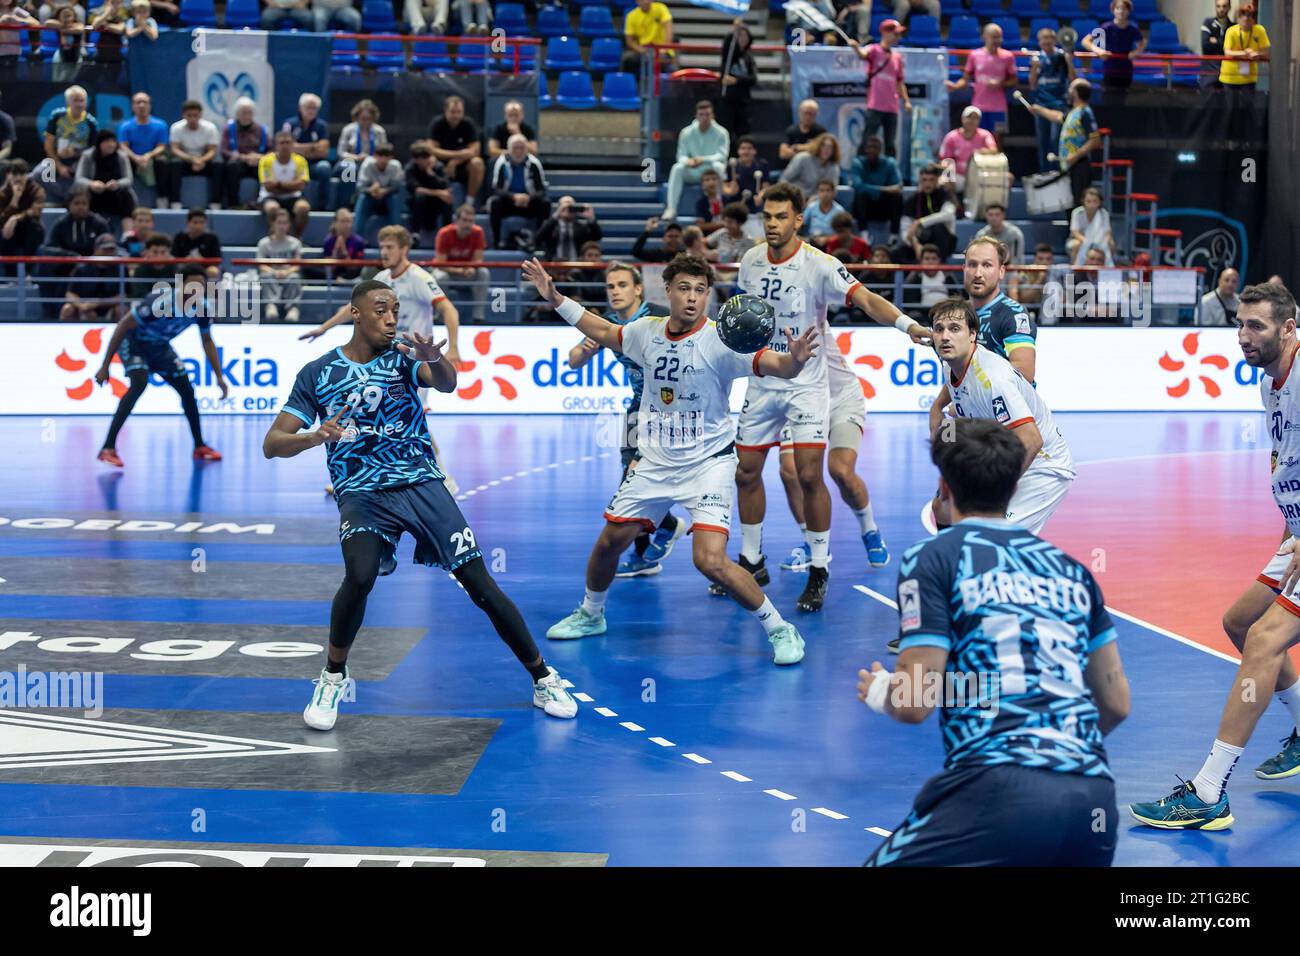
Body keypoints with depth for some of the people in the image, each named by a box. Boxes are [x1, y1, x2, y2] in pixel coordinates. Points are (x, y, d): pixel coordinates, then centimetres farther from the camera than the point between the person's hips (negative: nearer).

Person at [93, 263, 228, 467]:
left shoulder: (203, 307, -17)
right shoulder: (160, 302, -36)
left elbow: (207, 341, 4)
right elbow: (122, 327, -28)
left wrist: (219, 377, -1)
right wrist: (105, 366, -26)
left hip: (159, 345, 7)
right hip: (133, 341, -7)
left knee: (187, 389, 5)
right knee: (140, 383, -29)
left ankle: (200, 447, 25)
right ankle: (108, 448, -30)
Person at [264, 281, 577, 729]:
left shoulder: (405, 356, 1)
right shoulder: (318, 373, 2)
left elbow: (447, 383, -20)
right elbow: (272, 444, -3)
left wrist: (436, 359, -45)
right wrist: (314, 437, -26)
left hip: (422, 484, 1)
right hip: (361, 493, -1)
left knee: (480, 584, -4)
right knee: (360, 576, -29)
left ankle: (542, 678, 11)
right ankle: (332, 678, -4)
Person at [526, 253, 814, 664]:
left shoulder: (719, 341, -18)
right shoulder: (646, 332, -2)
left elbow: (774, 365, -28)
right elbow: (604, 331, 18)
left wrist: (795, 359, -50)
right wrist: (555, 299, 16)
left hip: (707, 463, -5)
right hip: (654, 462, 5)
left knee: (710, 561, -19)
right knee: (609, 542, 11)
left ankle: (779, 629, -2)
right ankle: (590, 614, 39)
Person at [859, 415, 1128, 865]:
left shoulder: (932, 559, 4)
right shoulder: (1072, 569, 20)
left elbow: (914, 704, -1)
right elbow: (1116, 703, 23)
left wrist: (879, 693, 21)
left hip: (1000, 791, -5)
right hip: (1095, 795, 5)